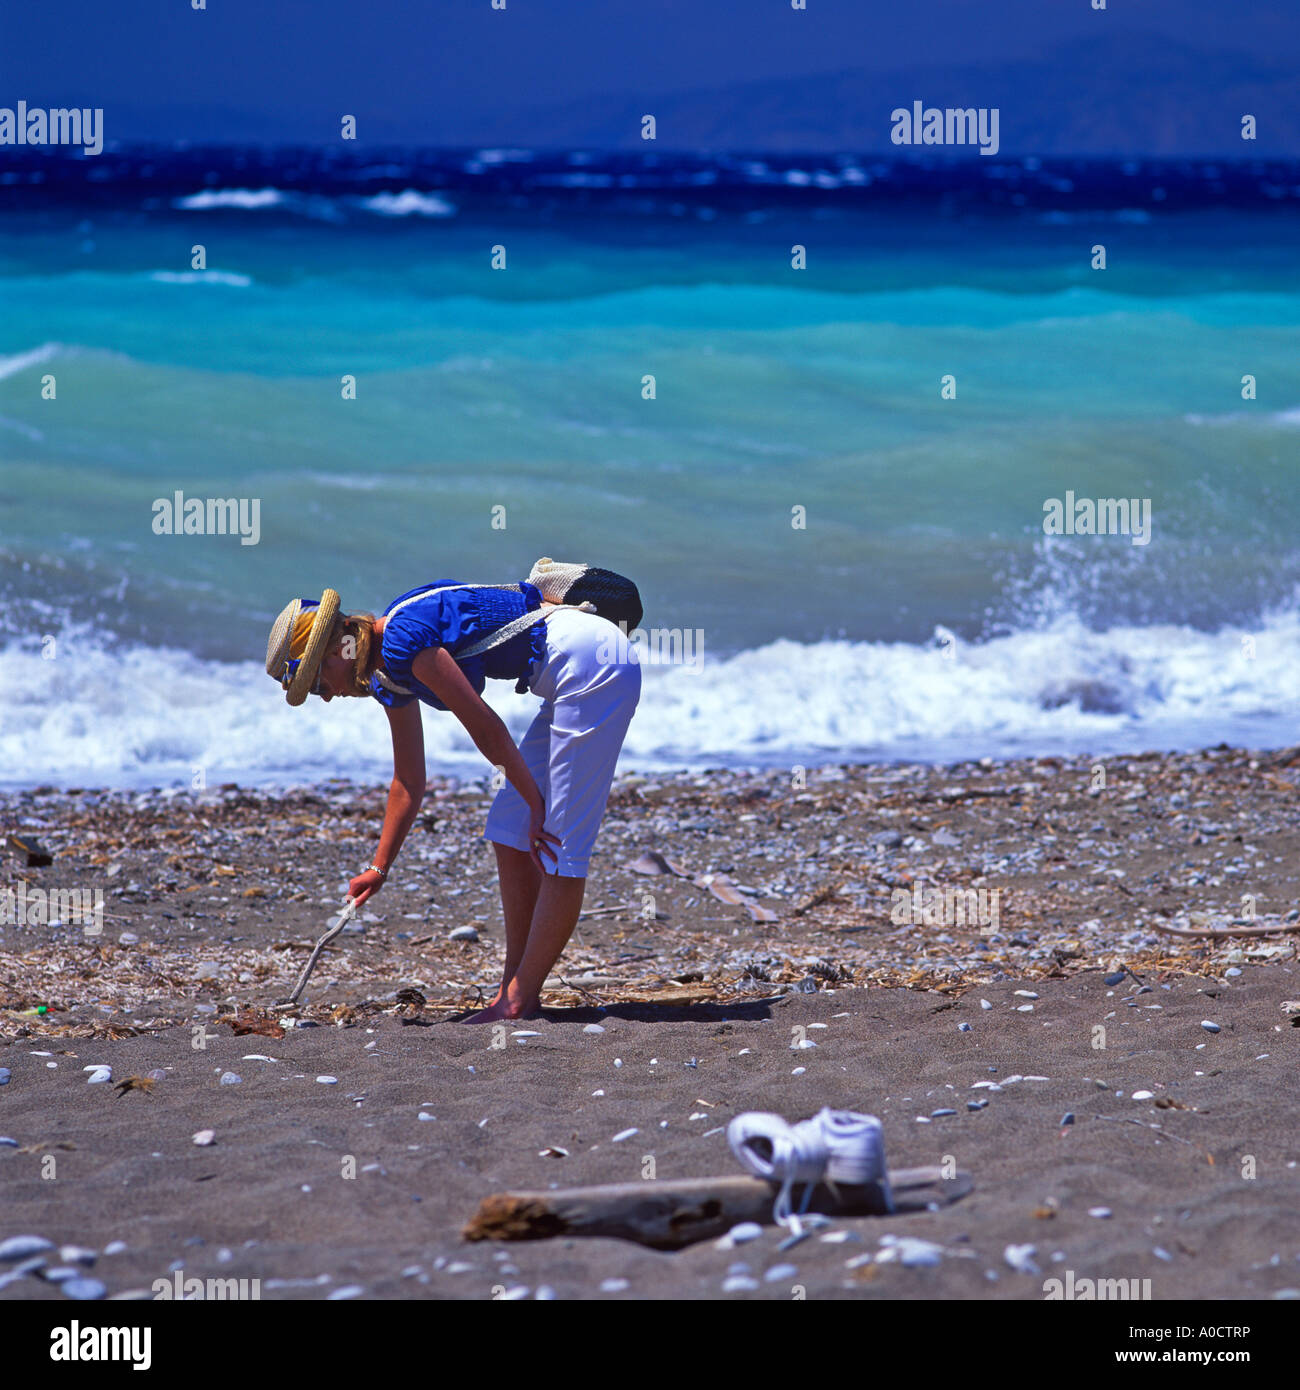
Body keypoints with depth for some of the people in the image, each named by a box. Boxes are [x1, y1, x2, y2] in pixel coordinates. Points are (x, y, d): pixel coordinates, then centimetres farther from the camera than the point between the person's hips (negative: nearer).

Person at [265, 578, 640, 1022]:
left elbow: (485, 728, -16)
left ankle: (519, 1000, -7)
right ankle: (514, 990, 15)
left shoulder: (403, 640, -17)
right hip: (576, 670, 11)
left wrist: (536, 804, -9)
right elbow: (409, 782, 22)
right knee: (510, 833, 11)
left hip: (591, 660, -11)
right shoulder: (389, 676, 12)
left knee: (558, 841, -8)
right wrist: (379, 868, 24)